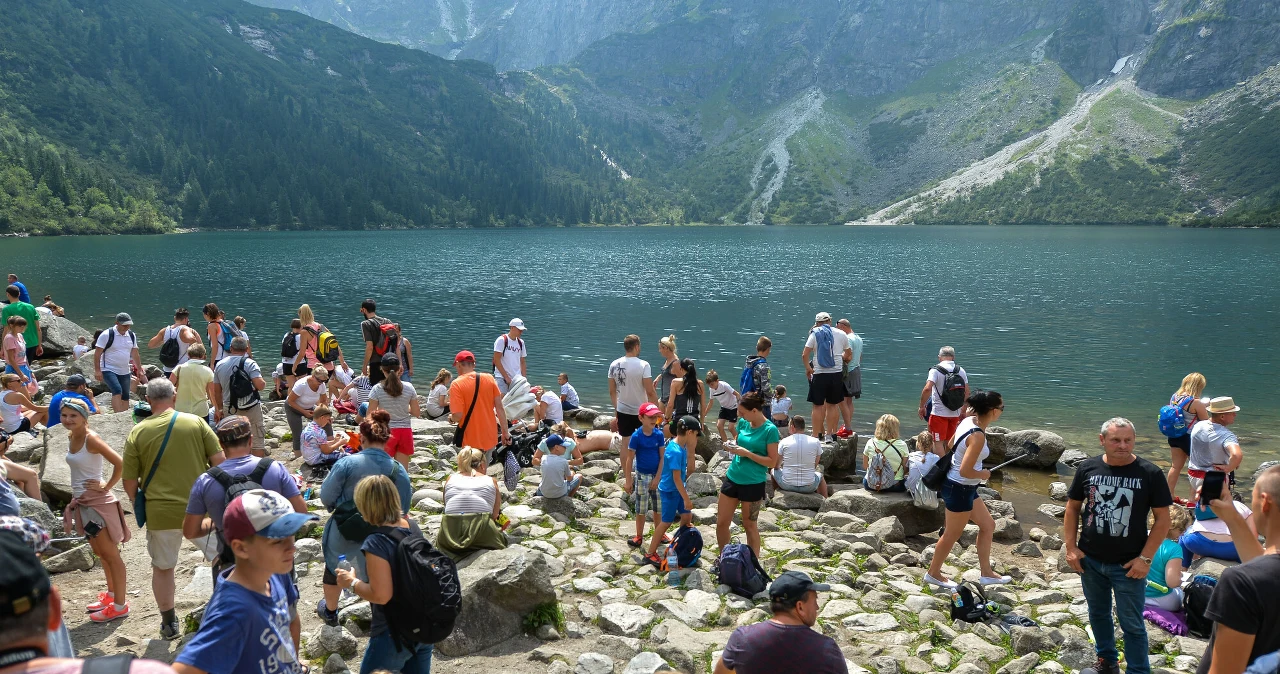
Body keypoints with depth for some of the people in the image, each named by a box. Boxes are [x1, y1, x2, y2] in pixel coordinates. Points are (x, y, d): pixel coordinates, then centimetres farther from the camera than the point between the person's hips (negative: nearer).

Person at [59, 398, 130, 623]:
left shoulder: (91, 439, -20)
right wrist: (77, 495, 13)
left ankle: (120, 605, 5)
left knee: (110, 554, -2)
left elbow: (120, 463, -27)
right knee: (99, 552, 21)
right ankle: (112, 593, 35)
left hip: (98, 502, -9)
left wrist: (106, 487, -17)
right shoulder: (70, 437, 5)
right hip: (82, 502, 9)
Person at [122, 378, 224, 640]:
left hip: (160, 512, 0)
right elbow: (218, 460, -5)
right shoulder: (196, 423, -3)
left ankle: (169, 623, 28)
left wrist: (139, 505, 18)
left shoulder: (138, 433, -3)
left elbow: (129, 481, 0)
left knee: (162, 567, 18)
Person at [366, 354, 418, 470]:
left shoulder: (377, 389, -9)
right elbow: (417, 413, 3)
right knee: (402, 470, 8)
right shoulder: (409, 388, -3)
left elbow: (370, 415, -7)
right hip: (405, 430, 2)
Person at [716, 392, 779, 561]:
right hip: (732, 478, 6)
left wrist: (746, 453, -20)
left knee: (749, 525, 6)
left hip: (753, 484, -6)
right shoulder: (743, 423, 4)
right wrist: (732, 447, -4)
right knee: (721, 522, 10)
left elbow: (772, 462, -14)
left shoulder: (770, 430, -14)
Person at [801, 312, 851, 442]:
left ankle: (817, 436, 6)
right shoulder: (841, 334, 5)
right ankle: (831, 434, 17)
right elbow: (848, 354, 15)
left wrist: (807, 368, 3)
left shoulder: (815, 334, -3)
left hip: (819, 374, -2)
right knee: (833, 405, 12)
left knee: (818, 406, 4)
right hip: (836, 373, 2)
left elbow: (805, 354, -10)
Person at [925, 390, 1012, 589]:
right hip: (959, 489, -9)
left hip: (965, 488, 9)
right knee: (952, 534, 10)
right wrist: (983, 474, -11)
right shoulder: (977, 436, -28)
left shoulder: (968, 421, -2)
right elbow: (965, 471, -29)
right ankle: (933, 573, 28)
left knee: (988, 525, 19)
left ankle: (986, 573, 30)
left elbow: (950, 444, 13)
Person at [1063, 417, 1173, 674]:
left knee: (1132, 623, 3)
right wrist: (1071, 547, 0)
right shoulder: (1087, 469, -3)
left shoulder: (1150, 474, -11)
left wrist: (1145, 558, -12)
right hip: (1090, 560, 4)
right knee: (1098, 613, 20)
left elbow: (1162, 519, -7)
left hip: (1128, 565, -3)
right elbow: (1073, 508, 6)